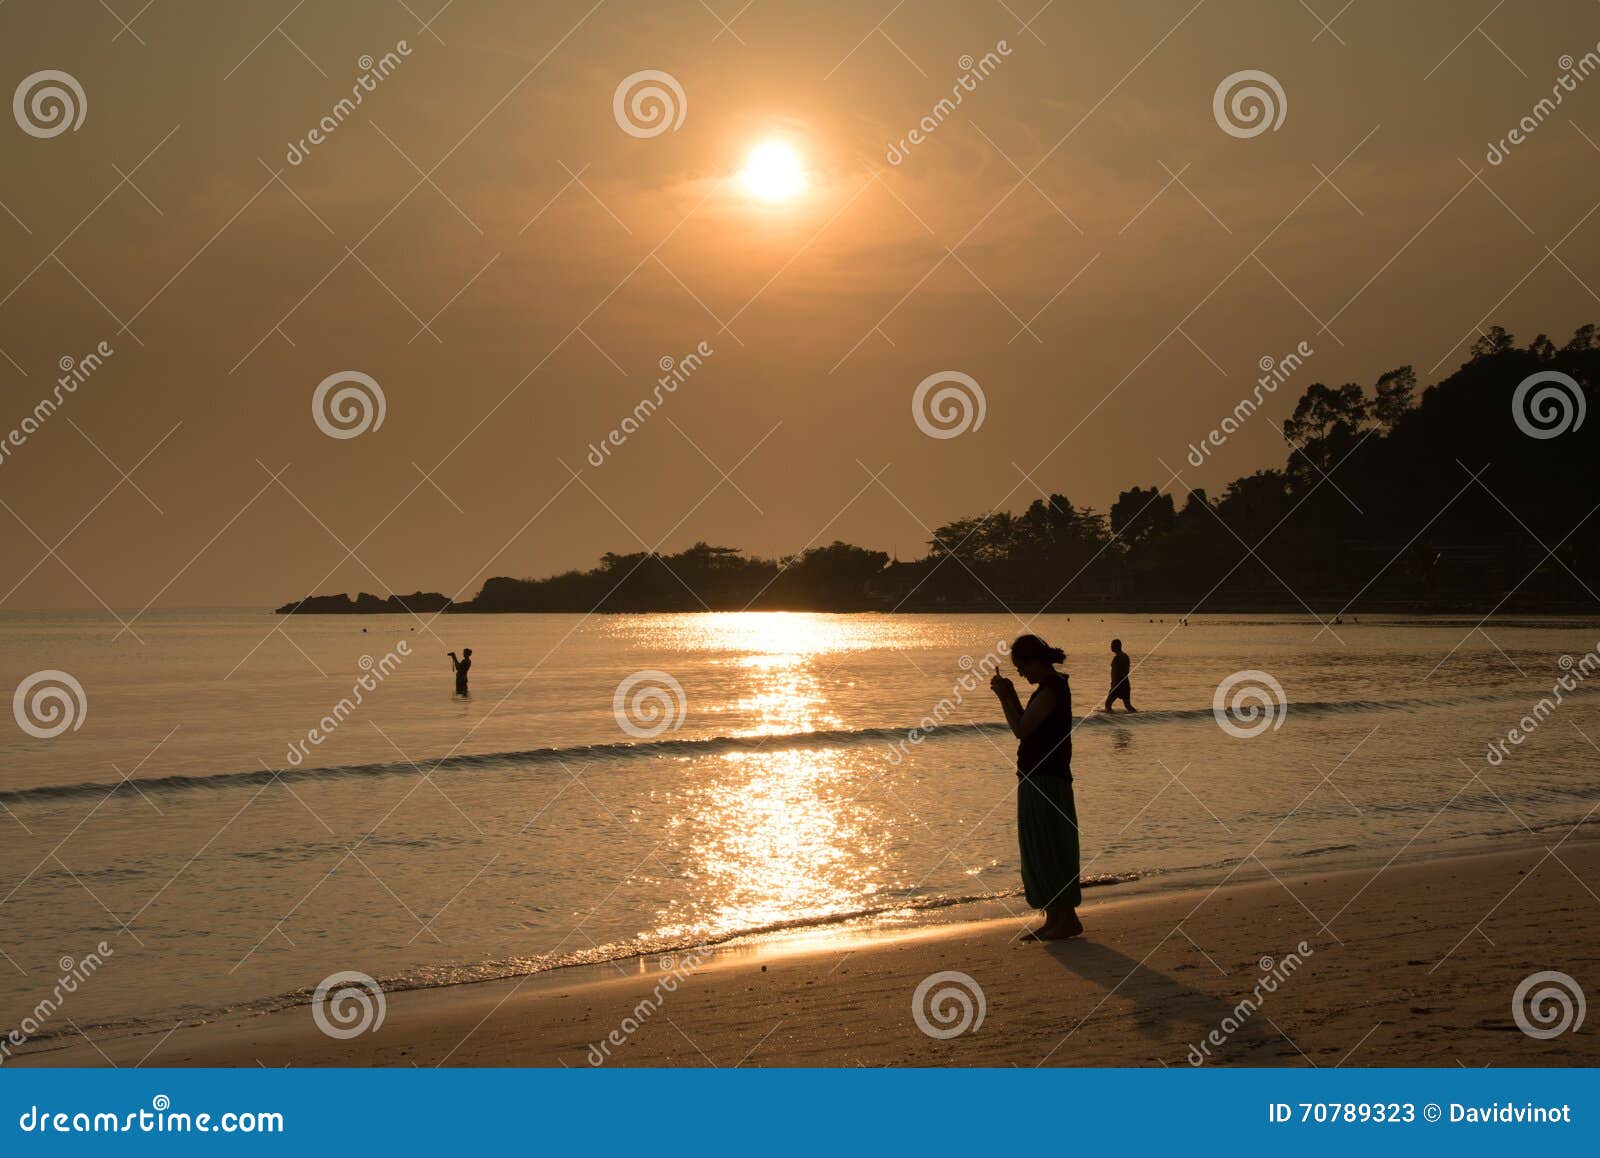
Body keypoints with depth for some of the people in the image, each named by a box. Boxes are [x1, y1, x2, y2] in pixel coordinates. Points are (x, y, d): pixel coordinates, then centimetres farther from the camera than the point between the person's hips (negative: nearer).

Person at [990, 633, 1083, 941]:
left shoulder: (1051, 690, -17)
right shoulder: (1050, 687, 14)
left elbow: (1021, 729, -19)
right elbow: (1027, 727, 18)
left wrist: (1004, 697, -9)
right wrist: (1010, 696, 10)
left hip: (1047, 781, -10)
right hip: (1038, 779, 10)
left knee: (1049, 850, -5)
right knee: (1039, 851, 13)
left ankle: (1068, 918, 0)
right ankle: (1053, 919, 18)